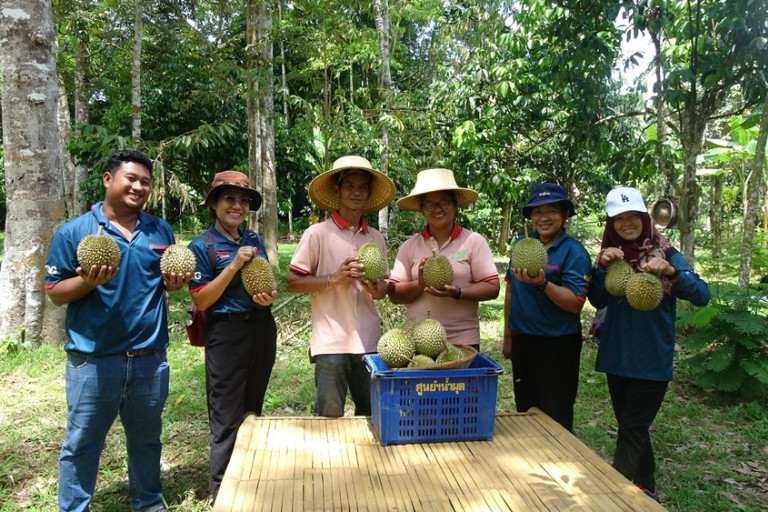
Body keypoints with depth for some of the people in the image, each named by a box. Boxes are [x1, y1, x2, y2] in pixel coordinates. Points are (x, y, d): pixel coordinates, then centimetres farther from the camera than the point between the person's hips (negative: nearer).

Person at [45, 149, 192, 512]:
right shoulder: (73, 232, -5)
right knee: (81, 443, 9)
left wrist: (173, 283, -9)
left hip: (150, 358, 3)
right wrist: (88, 281, -24)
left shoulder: (161, 231, 5)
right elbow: (54, 292, -4)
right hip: (92, 360, -3)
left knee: (146, 439, 19)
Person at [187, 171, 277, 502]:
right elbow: (201, 302, -13)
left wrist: (269, 296, -6)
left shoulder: (254, 240, 8)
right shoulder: (202, 246, -8)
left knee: (253, 413, 18)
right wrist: (234, 265, -21)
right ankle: (222, 493, 20)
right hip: (227, 333, -6)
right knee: (227, 420, 2)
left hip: (262, 329, 6)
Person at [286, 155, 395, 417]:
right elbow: (292, 282, -4)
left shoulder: (376, 239, 10)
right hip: (331, 344, -4)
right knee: (329, 418, 4)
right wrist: (333, 279, -17)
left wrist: (378, 290, -6)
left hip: (369, 343, 5)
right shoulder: (317, 234, -4)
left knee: (372, 416, 13)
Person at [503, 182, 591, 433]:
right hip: (522, 340, 6)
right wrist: (508, 336, 15)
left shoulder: (574, 252, -11)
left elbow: (575, 304, -18)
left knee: (556, 419, 7)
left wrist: (542, 284, -33)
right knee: (524, 411, 18)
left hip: (557, 345, -5)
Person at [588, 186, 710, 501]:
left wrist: (671, 272, -33)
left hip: (652, 359, -4)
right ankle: (646, 489, 34)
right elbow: (598, 301, -4)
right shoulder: (610, 254, 4)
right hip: (617, 356, 5)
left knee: (632, 429, -3)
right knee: (630, 427, 16)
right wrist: (601, 266, -19)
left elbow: (702, 296, -16)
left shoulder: (665, 254, -7)